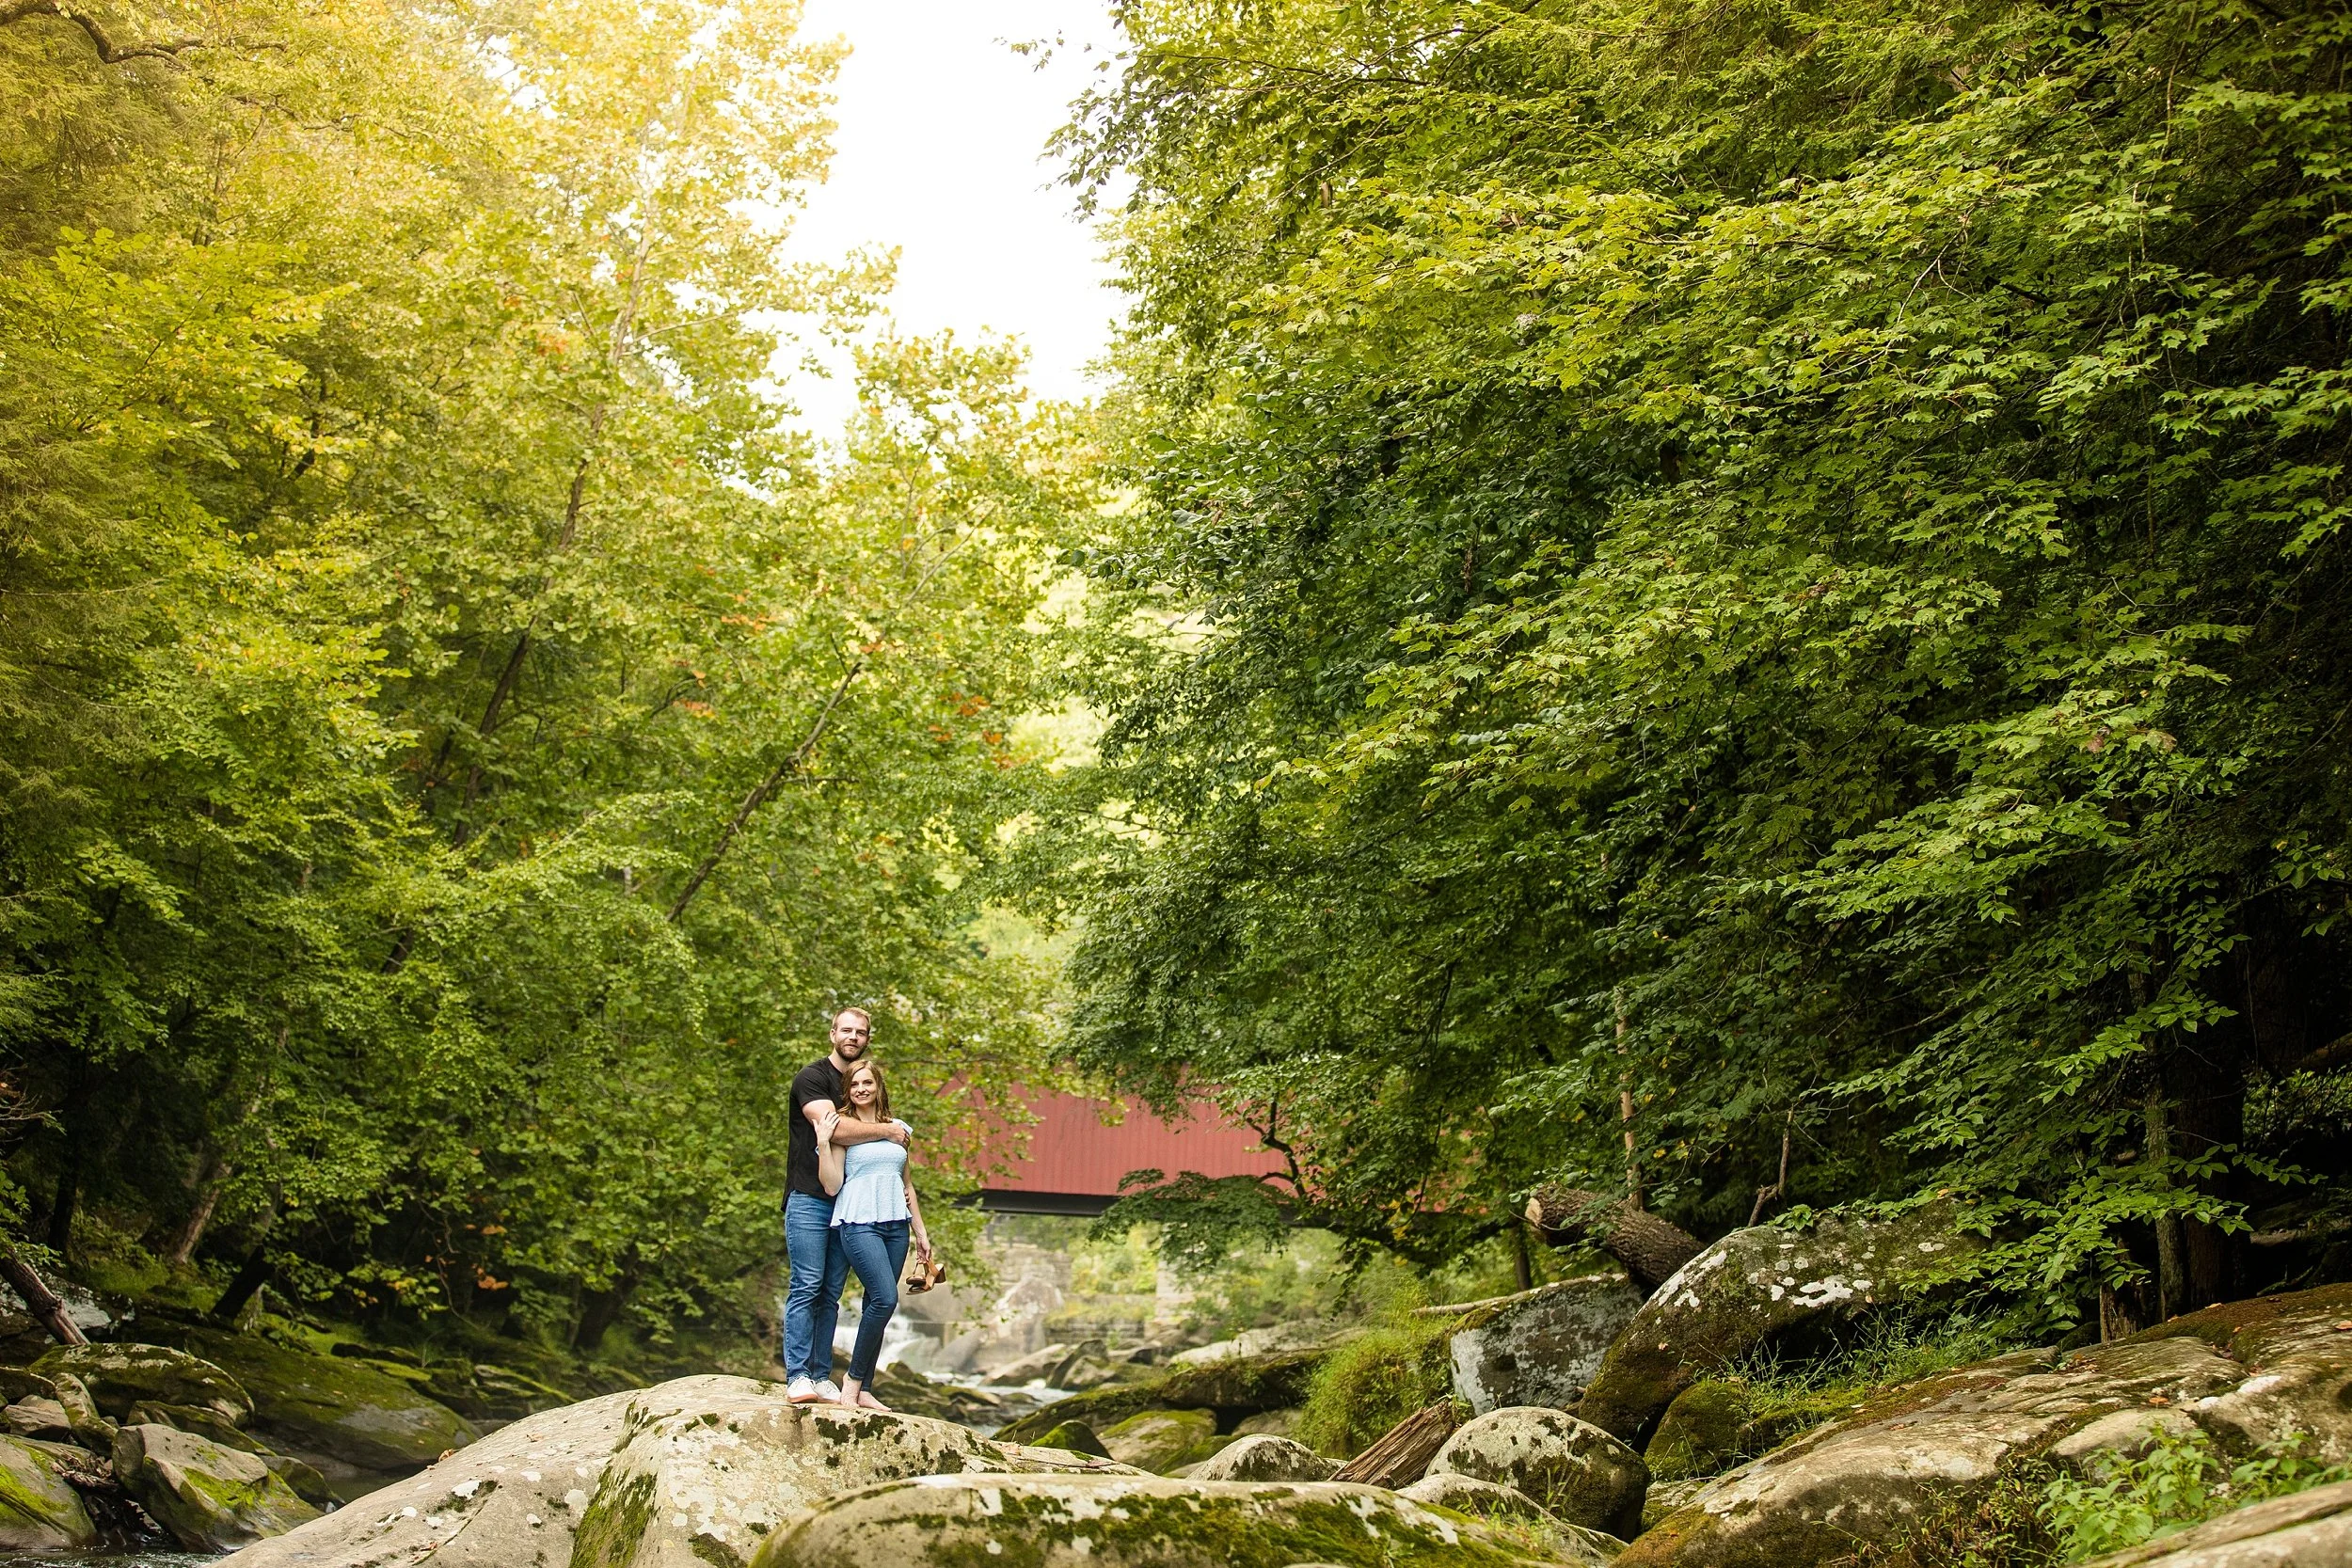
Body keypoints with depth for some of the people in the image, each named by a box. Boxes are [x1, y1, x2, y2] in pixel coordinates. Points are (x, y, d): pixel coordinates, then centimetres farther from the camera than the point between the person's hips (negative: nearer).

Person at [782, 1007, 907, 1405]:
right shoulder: (812, 1077, -5)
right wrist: (886, 1130, -11)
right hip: (809, 1200, -6)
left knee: (831, 1294, 6)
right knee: (807, 1286, -10)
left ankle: (821, 1377, 7)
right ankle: (798, 1376, -9)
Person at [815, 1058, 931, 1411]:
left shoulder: (897, 1129, 15)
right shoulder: (842, 1127, 1)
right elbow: (832, 1186, -6)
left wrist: (920, 1231, 20)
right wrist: (823, 1142, -14)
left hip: (895, 1224, 5)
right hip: (859, 1222, -5)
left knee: (878, 1305, 2)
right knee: (885, 1298, -20)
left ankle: (862, 1391, 7)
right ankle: (852, 1381, -8)